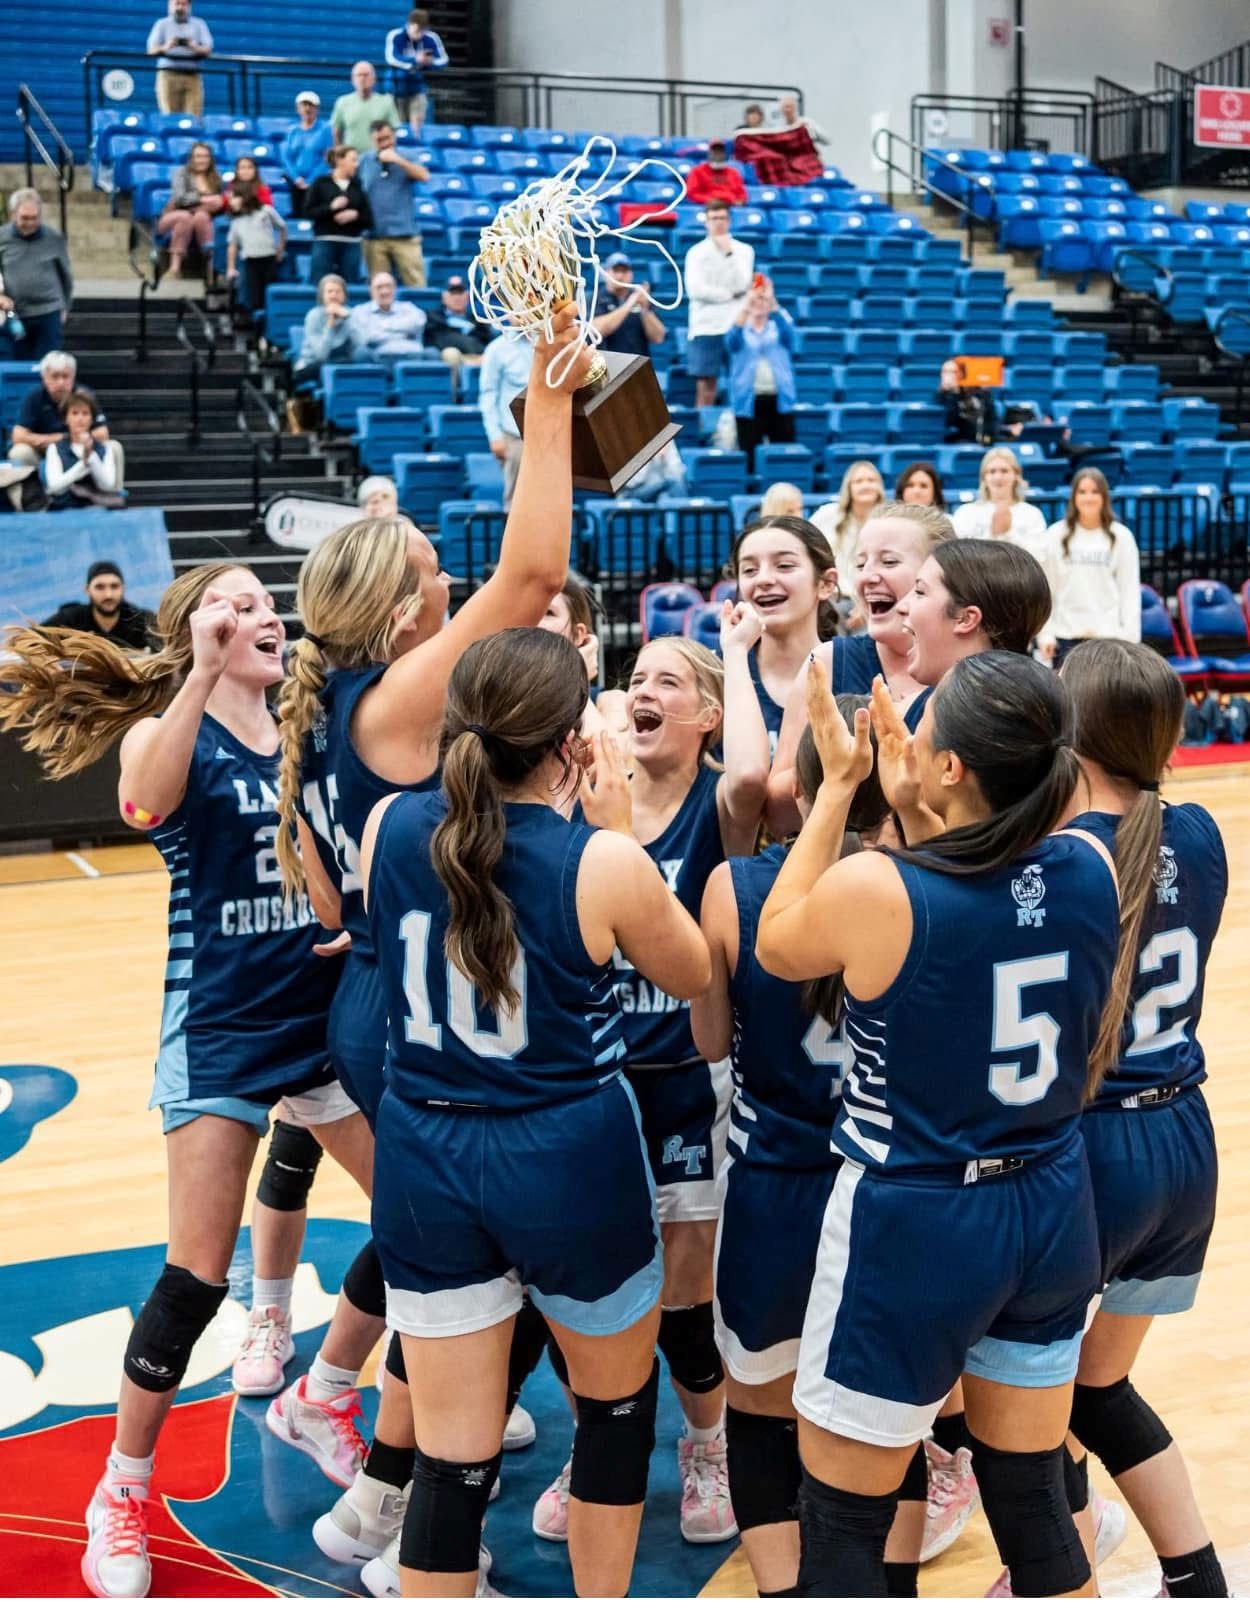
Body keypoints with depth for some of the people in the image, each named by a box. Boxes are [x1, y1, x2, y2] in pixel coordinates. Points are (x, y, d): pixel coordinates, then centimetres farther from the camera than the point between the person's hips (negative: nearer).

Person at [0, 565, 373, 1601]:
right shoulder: (165, 732, -8)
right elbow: (145, 805, -33)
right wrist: (203, 673, -40)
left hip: (329, 1019, 5)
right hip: (220, 1034, -5)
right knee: (198, 1277, -4)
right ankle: (121, 1495, 17)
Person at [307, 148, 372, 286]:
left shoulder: (357, 186, 12)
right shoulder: (321, 183, 4)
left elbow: (368, 219, 10)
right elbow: (308, 212, -1)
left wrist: (355, 215, -9)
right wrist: (331, 207, -11)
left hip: (351, 244, 3)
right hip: (325, 243, -2)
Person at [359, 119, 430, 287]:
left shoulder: (404, 159, 6)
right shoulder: (365, 161, 9)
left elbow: (424, 176, -10)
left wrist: (398, 160, -14)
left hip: (405, 234, -1)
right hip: (375, 235, 1)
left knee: (416, 283, -4)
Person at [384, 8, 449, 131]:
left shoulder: (431, 39, -10)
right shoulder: (395, 36, -16)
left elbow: (443, 60, -6)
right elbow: (391, 59, -28)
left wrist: (428, 62, -27)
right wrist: (415, 60, -36)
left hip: (418, 90, 1)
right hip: (398, 88, -1)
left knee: (417, 127, -7)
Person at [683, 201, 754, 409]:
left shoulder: (744, 250, 9)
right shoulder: (696, 252, 4)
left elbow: (742, 284, -6)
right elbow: (696, 290, -9)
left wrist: (729, 253, -10)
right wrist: (730, 294, -6)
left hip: (737, 326, 1)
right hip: (706, 327, -1)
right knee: (706, 385, -1)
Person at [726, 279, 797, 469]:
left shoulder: (779, 327, 12)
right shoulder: (740, 328, 9)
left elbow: (788, 333, -13)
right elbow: (731, 341, -15)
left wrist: (773, 303, -28)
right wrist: (745, 308, -30)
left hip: (779, 400, 1)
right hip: (748, 400, -1)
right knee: (749, 453, -3)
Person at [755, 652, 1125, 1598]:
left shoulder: (872, 890, -22)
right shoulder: (1092, 870, -8)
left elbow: (776, 946, 0)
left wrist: (838, 788, 2)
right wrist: (913, 810, 8)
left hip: (913, 1230, -5)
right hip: (1053, 1212, 6)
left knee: (841, 1528, 12)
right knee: (1033, 1503, 21)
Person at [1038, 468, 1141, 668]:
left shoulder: (1121, 536, 3)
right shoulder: (1056, 535, 4)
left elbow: (1130, 590, 3)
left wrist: (1130, 635, -2)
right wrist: (1044, 633, 0)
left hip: (1109, 634, 0)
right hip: (1066, 634, 0)